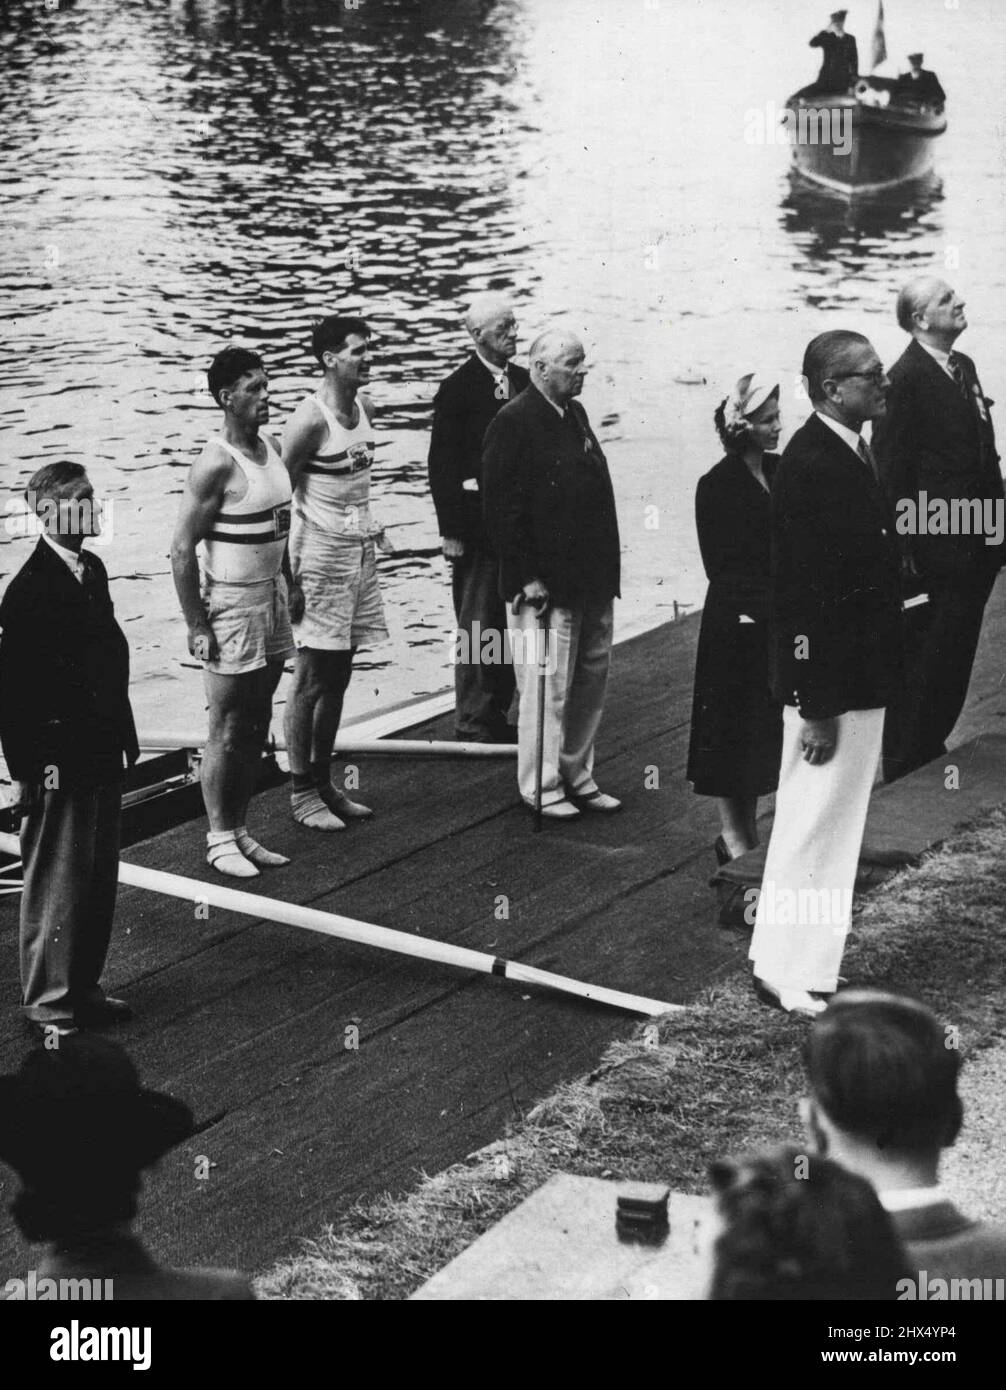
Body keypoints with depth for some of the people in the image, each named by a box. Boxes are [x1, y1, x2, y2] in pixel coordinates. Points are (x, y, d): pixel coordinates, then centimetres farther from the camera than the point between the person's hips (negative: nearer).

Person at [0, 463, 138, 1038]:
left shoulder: (92, 571, 10)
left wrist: (124, 733, 15)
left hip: (101, 755, 9)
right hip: (57, 762, -9)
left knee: (100, 879, 16)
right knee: (58, 881, 1)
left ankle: (84, 989, 28)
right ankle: (50, 1000, 12)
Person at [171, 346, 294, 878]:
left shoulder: (271, 448, 8)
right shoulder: (216, 464, -17)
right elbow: (182, 548, -16)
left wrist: (288, 589, 15)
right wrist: (196, 627, -16)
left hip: (271, 600, 8)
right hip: (231, 607, -8)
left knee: (257, 725, 13)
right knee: (227, 729, 0)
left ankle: (240, 829, 22)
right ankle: (219, 838, 10)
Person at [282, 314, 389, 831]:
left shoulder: (364, 410, 9)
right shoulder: (310, 420, -15)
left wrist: (366, 525, 13)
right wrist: (289, 575, -18)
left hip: (359, 555, 8)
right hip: (320, 558, -8)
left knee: (338, 677, 13)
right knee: (311, 680, -2)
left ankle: (324, 783, 21)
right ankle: (302, 792, 5)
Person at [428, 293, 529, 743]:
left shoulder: (522, 381, 10)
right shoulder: (458, 389, -9)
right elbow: (442, 465, -10)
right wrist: (451, 531, -14)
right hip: (479, 524, -7)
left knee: (511, 622, 12)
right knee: (478, 625, -2)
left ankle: (498, 713, 21)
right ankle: (474, 720, 6)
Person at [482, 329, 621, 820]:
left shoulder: (575, 415, 13)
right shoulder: (513, 424, -13)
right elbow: (502, 510, -15)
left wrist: (606, 569, 15)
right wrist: (527, 578, -18)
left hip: (591, 581, 8)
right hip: (545, 586, -8)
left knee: (591, 679, 13)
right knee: (548, 687, -1)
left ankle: (576, 775, 26)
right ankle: (541, 786, 12)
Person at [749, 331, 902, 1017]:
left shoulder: (854, 453, 10)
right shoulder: (811, 465, -21)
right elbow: (804, 593, -23)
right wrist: (817, 708, -23)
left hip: (862, 674, 10)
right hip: (829, 684, -10)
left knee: (837, 825, 17)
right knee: (815, 825, 1)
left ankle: (811, 965, 29)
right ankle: (787, 975, 13)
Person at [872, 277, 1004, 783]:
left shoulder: (963, 366, 12)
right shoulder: (904, 380, -15)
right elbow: (891, 472, -15)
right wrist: (902, 551, -16)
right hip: (936, 550, -8)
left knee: (954, 660, 16)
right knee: (925, 663, 0)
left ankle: (930, 752, 29)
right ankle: (903, 768, 12)